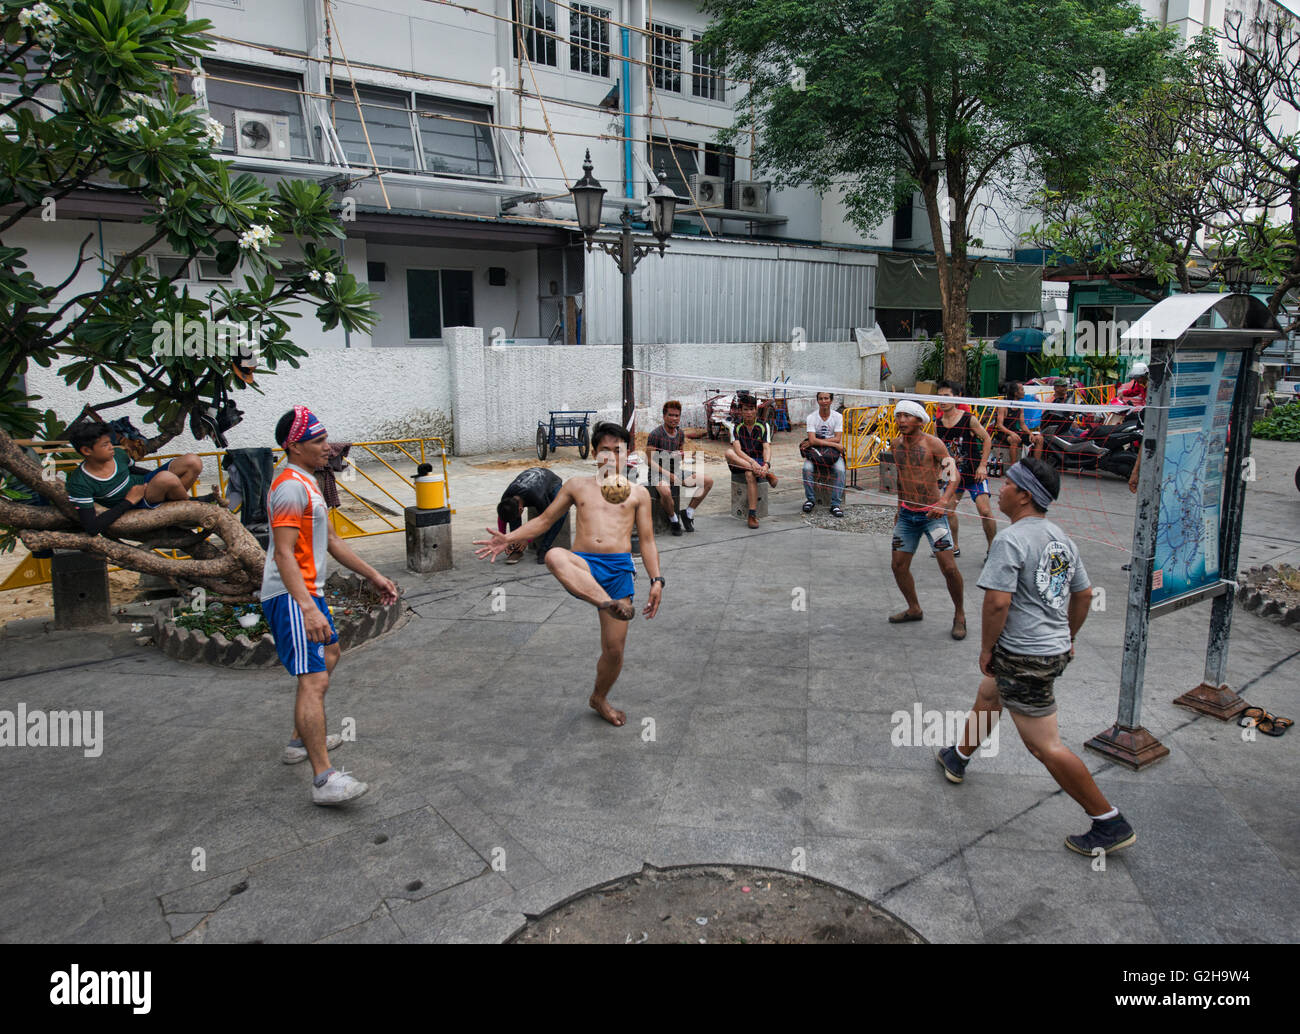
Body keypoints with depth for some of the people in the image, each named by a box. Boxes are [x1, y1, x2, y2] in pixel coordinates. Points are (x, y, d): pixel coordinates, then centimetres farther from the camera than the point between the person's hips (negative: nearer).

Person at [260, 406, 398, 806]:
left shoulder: (306, 483, 16)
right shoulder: (290, 486, -17)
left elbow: (332, 540, 22)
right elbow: (283, 554, -26)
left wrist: (374, 576, 20)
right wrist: (308, 608, -36)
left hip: (307, 592, 11)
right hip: (291, 597, -11)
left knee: (329, 655, 27)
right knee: (314, 680, -17)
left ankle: (302, 741, 37)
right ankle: (324, 778, -20)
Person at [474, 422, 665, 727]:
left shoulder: (638, 492, 16)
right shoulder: (576, 486, 19)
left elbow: (647, 540, 14)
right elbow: (545, 520, 20)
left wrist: (656, 580, 4)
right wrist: (509, 538, 6)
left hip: (619, 567, 0)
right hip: (582, 565, 0)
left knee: (614, 649, 0)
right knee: (554, 556, -38)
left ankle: (599, 698, 30)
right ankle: (609, 604, -50)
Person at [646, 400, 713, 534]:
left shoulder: (680, 433, 9)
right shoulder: (655, 435, -12)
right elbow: (650, 461, -15)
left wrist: (682, 455, -3)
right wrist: (669, 474, -21)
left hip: (676, 471, 7)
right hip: (659, 473, -7)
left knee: (708, 481, -6)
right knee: (665, 492, -41)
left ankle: (688, 513, 3)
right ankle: (673, 518, -10)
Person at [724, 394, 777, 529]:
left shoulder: (764, 427, 4)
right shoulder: (736, 428, 4)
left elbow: (766, 448, -9)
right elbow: (737, 450, -12)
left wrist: (766, 465, -30)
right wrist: (752, 462, -30)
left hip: (759, 461, -1)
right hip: (741, 463, 1)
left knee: (750, 474, -37)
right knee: (729, 452, -31)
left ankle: (753, 514, -38)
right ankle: (766, 474, -37)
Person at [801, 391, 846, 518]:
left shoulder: (838, 416, 0)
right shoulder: (811, 417, -3)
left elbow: (837, 439, -10)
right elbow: (812, 440, -14)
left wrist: (817, 441, -17)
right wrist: (834, 444, -19)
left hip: (833, 452, 0)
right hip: (815, 451, 0)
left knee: (840, 470, -30)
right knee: (807, 468, -30)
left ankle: (836, 504, -24)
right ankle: (810, 499, -12)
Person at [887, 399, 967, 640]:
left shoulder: (932, 443, -11)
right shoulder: (895, 445, 6)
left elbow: (954, 474, -12)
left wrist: (944, 501, -27)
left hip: (932, 514, -6)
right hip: (907, 514, 6)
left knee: (949, 567, -10)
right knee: (898, 565, 8)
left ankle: (959, 615, 10)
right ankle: (914, 609, 29)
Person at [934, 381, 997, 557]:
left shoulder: (969, 419, -13)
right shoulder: (938, 424, 0)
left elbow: (987, 439, -7)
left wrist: (982, 465, -11)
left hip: (974, 472, -5)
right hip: (953, 472, 5)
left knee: (984, 510, -12)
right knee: (948, 509, 8)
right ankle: (954, 547, 25)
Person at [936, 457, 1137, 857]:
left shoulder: (1010, 539, -20)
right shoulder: (1061, 538, 8)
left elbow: (997, 601, -25)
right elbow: (1084, 594, 16)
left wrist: (987, 647, -12)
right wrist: (1068, 638, 26)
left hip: (1024, 657, -10)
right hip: (1055, 649, 10)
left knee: (1045, 746, -2)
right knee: (988, 694, 28)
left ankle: (1110, 823, 7)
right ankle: (958, 758, 48)